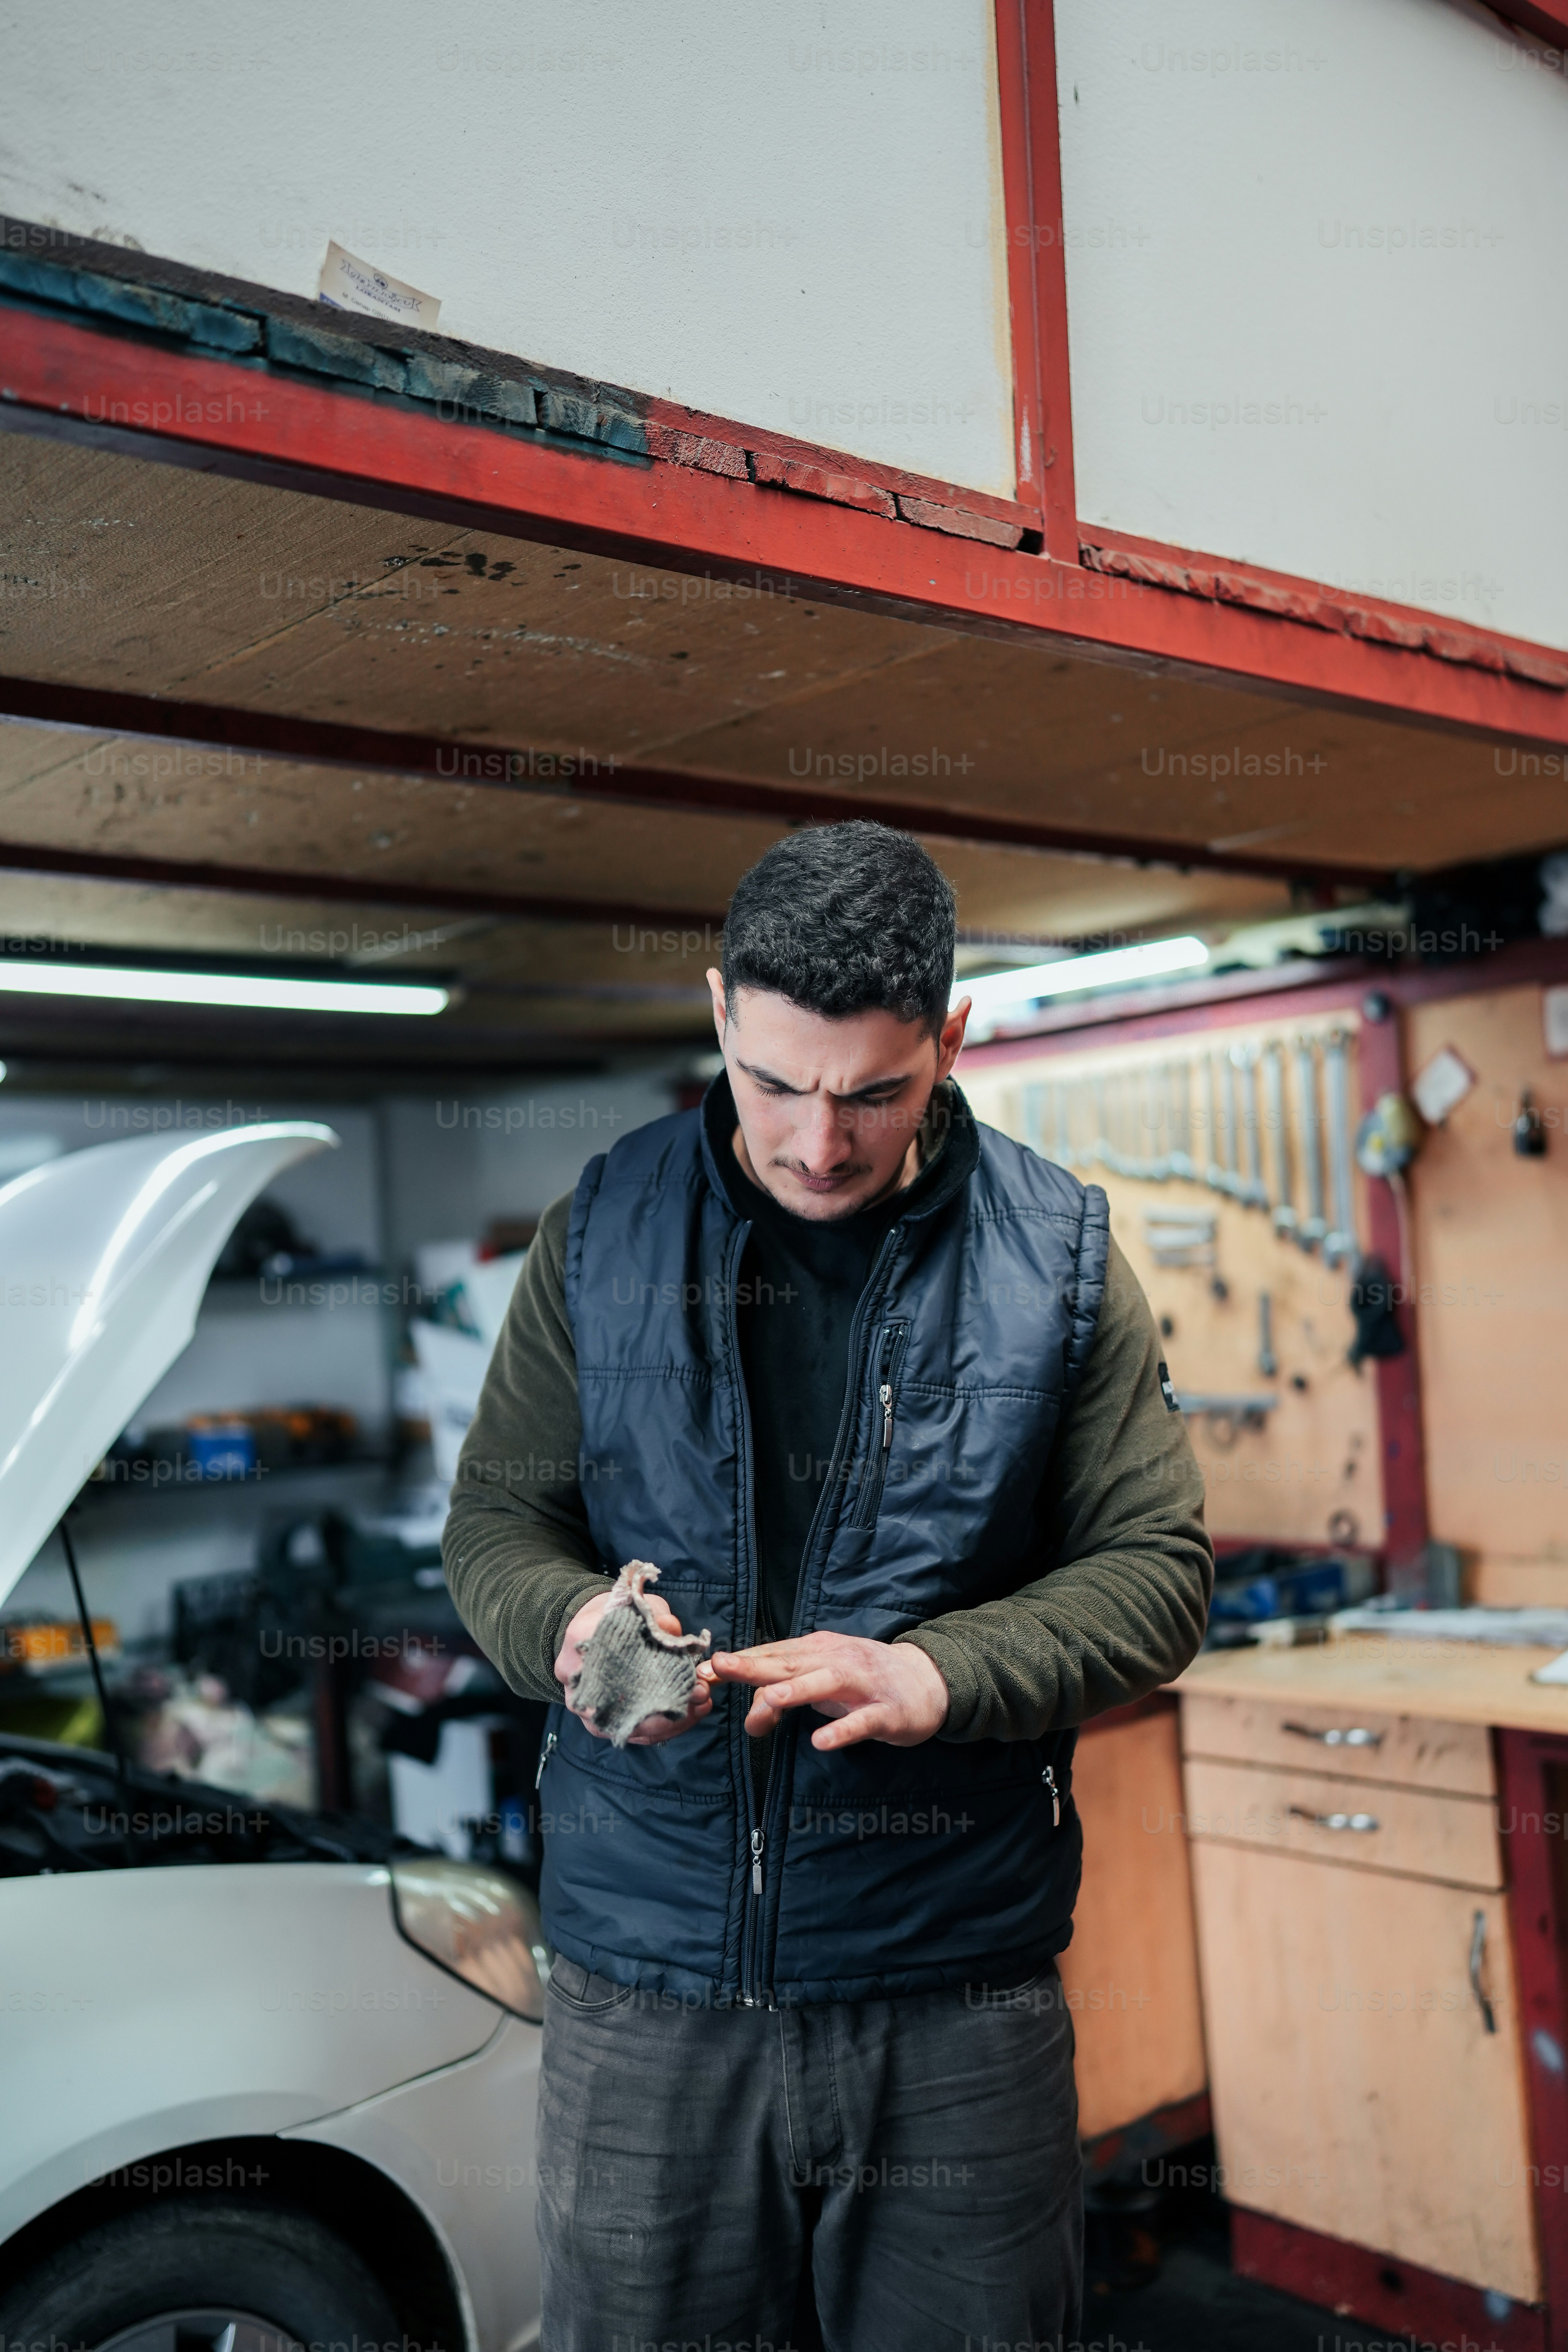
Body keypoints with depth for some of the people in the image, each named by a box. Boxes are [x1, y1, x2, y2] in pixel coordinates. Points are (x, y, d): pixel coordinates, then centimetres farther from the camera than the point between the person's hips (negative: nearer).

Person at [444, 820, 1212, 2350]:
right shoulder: (603, 1233, 1)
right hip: (642, 1972, 1)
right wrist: (572, 1623, -17)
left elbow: (1157, 1568, -1)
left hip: (954, 1992, 0)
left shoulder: (1054, 1255, -1)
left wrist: (936, 1674, -18)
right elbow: (493, 1522, 6)